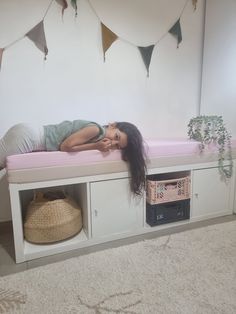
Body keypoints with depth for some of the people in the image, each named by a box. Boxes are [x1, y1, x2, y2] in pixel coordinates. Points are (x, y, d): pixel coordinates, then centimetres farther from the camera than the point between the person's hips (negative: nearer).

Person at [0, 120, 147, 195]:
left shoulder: (96, 135, 5)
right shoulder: (97, 129, -21)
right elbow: (65, 146, -20)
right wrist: (96, 146, -17)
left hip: (29, 135, 8)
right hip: (27, 136, -8)